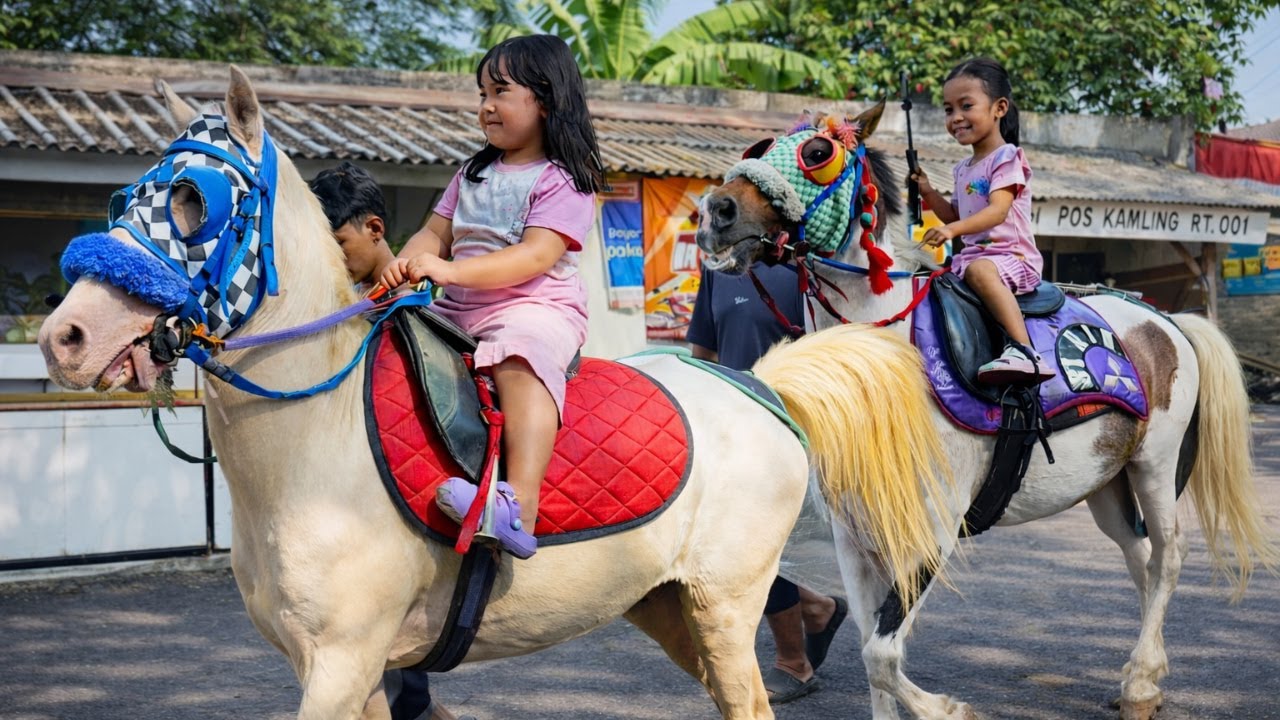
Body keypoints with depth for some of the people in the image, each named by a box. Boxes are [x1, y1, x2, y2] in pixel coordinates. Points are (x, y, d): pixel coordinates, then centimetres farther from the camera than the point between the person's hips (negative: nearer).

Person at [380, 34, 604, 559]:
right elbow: (436, 233, 15)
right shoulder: (473, 174, 21)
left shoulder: (563, 181, -4)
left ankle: (521, 505, -55)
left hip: (538, 307, -9)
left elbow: (536, 256, -17)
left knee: (519, 356, -38)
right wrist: (406, 265, -10)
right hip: (458, 309, 9)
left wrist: (451, 270, -28)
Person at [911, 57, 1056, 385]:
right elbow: (956, 215, 28)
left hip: (1012, 255, -9)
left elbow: (998, 210, -22)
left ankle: (1023, 350, -52)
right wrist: (928, 192, 13)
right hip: (973, 254, 9)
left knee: (979, 270, -38)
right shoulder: (964, 170, 19)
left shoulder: (1007, 158, -7)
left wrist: (953, 229, -35)